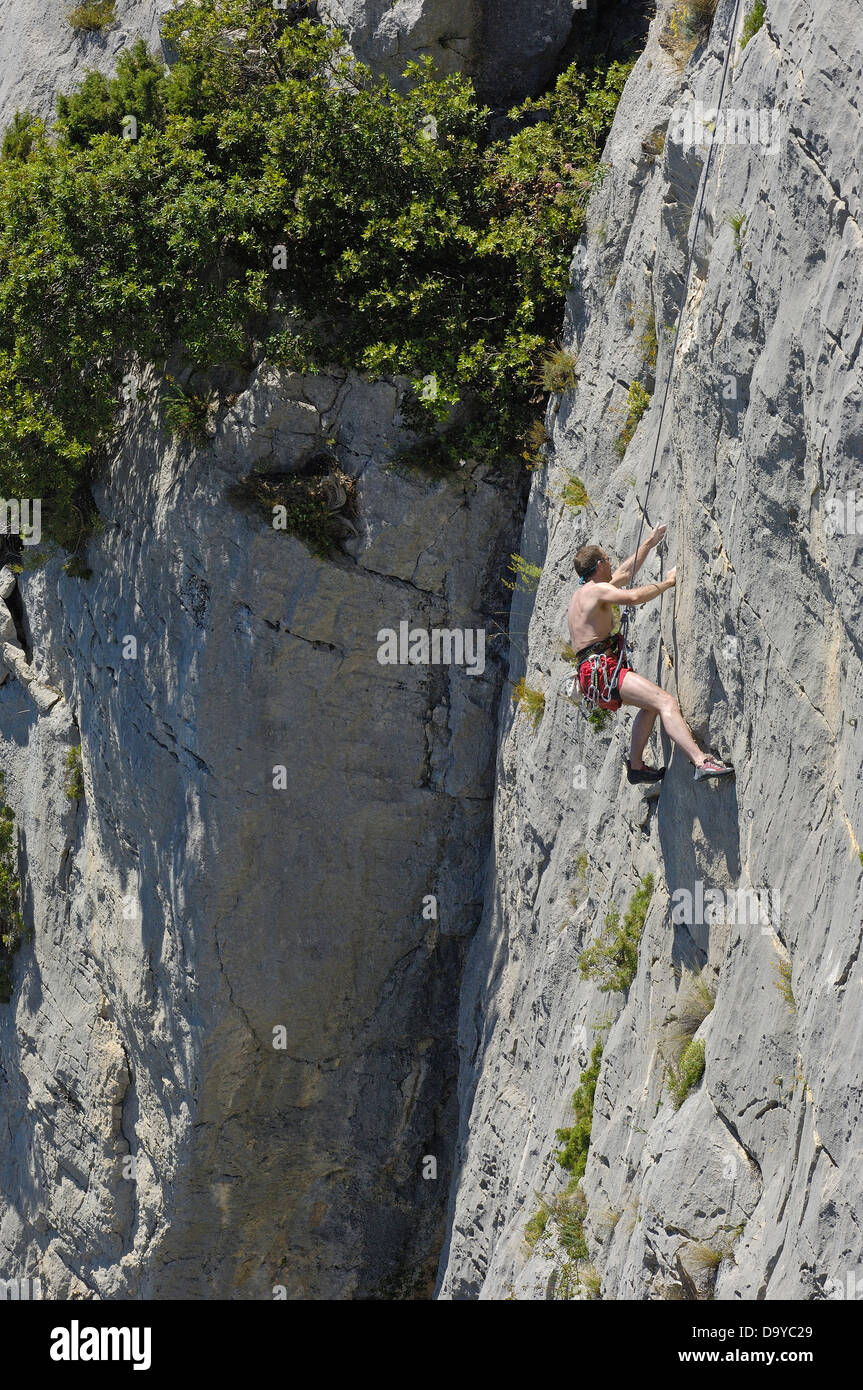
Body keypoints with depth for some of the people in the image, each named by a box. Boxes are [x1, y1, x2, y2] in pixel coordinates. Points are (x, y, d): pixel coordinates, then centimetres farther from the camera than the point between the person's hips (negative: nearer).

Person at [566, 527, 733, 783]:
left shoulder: (583, 592, 23)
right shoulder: (596, 589, -7)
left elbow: (625, 574, 36)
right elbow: (634, 597, -25)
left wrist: (649, 544, 42)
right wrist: (668, 582, -10)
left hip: (596, 673, 11)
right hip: (603, 669, -11)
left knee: (651, 704, 28)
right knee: (666, 702, -22)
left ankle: (636, 766, 27)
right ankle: (701, 762, -37)